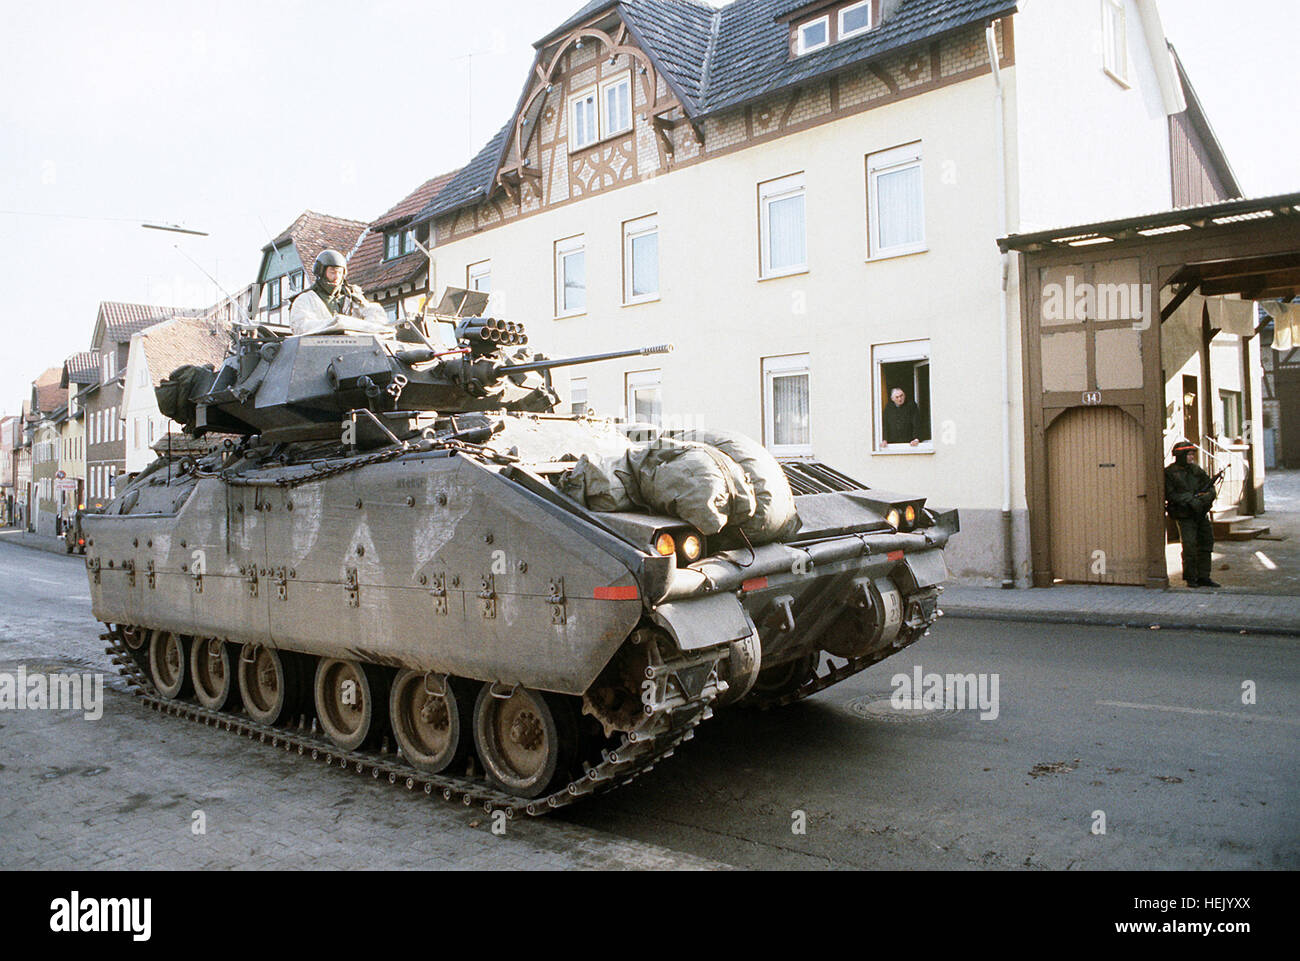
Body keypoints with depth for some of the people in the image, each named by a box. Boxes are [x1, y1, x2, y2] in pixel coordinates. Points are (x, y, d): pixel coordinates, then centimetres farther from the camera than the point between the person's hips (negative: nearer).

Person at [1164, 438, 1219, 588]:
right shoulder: (1169, 473, -7)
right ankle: (1190, 578, 2)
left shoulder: (1196, 469, 11)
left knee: (1206, 543, 8)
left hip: (1201, 514, 6)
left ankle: (1203, 577, 16)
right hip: (1185, 515, -6)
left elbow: (1210, 485, 10)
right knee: (1189, 546, -10)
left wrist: (1207, 496, -11)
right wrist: (1190, 500, -21)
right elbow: (1170, 494, -13)